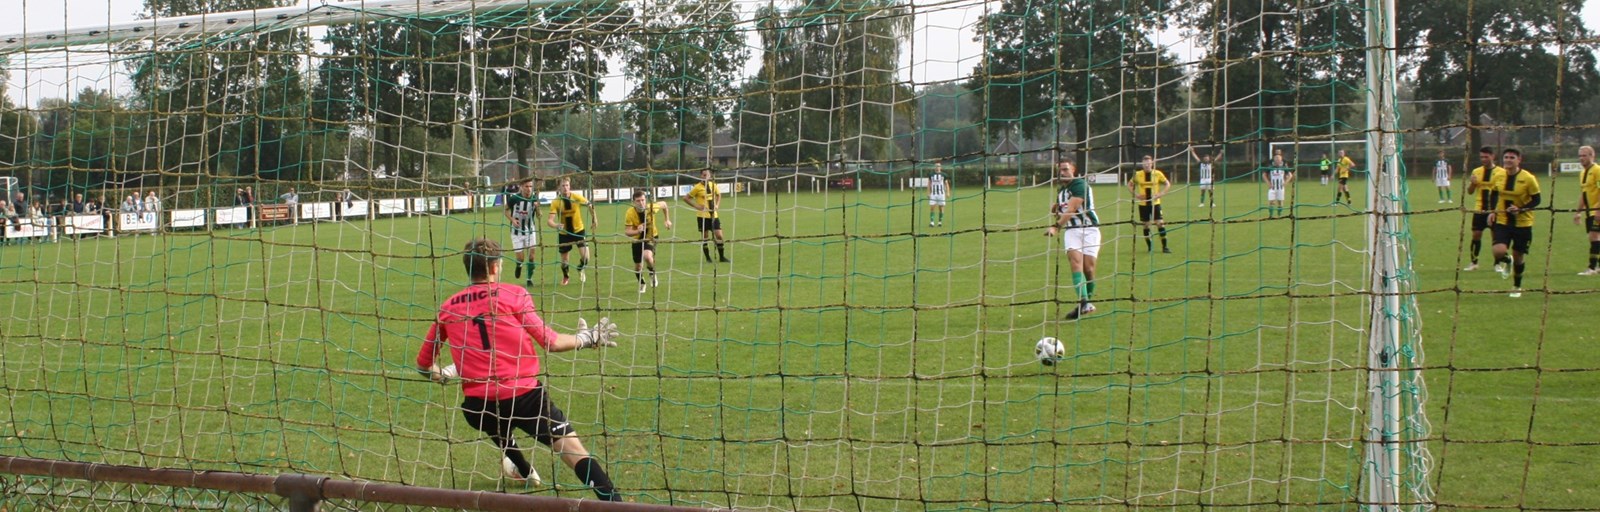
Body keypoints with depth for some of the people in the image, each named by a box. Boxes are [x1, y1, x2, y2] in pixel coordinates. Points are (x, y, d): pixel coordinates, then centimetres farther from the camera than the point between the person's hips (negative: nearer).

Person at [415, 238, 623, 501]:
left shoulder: (447, 308, 8)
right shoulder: (514, 294, -2)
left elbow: (424, 364, 15)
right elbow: (551, 343, -2)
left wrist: (445, 375, 36)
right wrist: (587, 339, 14)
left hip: (477, 405, 4)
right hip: (524, 395, -4)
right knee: (572, 449, -4)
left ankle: (523, 471, 62)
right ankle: (612, 502, -19)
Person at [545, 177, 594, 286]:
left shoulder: (576, 197, -16)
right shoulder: (556, 202, -19)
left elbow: (589, 204, 3)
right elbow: (550, 220, -27)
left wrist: (594, 218, 4)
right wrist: (556, 225, -47)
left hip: (579, 231, 0)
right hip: (564, 233, 0)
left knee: (585, 257, -14)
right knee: (564, 260, 9)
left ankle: (580, 269, 22)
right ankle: (566, 277, 42)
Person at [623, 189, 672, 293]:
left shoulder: (651, 208, -24)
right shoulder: (630, 214, -26)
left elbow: (663, 204, -2)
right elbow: (627, 232, -25)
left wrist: (667, 219, 3)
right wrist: (637, 231, -45)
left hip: (651, 236, -1)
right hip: (637, 239, 1)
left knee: (647, 256, -31)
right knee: (637, 266, 9)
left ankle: (652, 273, 2)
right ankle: (641, 284, 41)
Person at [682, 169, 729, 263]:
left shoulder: (713, 185, 7)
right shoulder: (698, 187, -8)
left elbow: (718, 194, 27)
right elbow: (686, 198, -5)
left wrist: (717, 205, 10)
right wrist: (696, 206, -11)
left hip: (713, 215, 4)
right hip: (702, 215, -4)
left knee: (719, 235, 0)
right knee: (705, 237, 2)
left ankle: (722, 257, 11)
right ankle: (708, 258, 12)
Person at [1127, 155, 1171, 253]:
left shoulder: (1158, 174, -4)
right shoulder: (1138, 174, -3)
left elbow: (1167, 184, 7)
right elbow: (1130, 185, 10)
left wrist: (1161, 194, -8)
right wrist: (1136, 195, -5)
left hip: (1155, 203, -1)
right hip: (1143, 204, 1)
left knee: (1160, 223, -9)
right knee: (1146, 225, 5)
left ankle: (1164, 246, -2)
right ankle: (1149, 246, 18)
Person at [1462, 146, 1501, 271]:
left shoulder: (1500, 172, -3)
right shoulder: (1476, 172, 7)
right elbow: (1470, 192, 9)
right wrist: (1472, 183, -11)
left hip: (1494, 210, -3)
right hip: (1479, 209, 3)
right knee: (1476, 235, 1)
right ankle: (1474, 263, 9)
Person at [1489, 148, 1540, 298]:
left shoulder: (1528, 178, -13)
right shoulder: (1498, 176, -1)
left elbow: (1536, 200, -8)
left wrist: (1520, 209, -22)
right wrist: (1493, 211, 2)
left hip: (1522, 223, -2)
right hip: (1502, 221, 2)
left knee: (1518, 257, 8)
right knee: (1499, 251, -19)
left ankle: (1517, 287, 32)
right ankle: (1503, 262, 20)